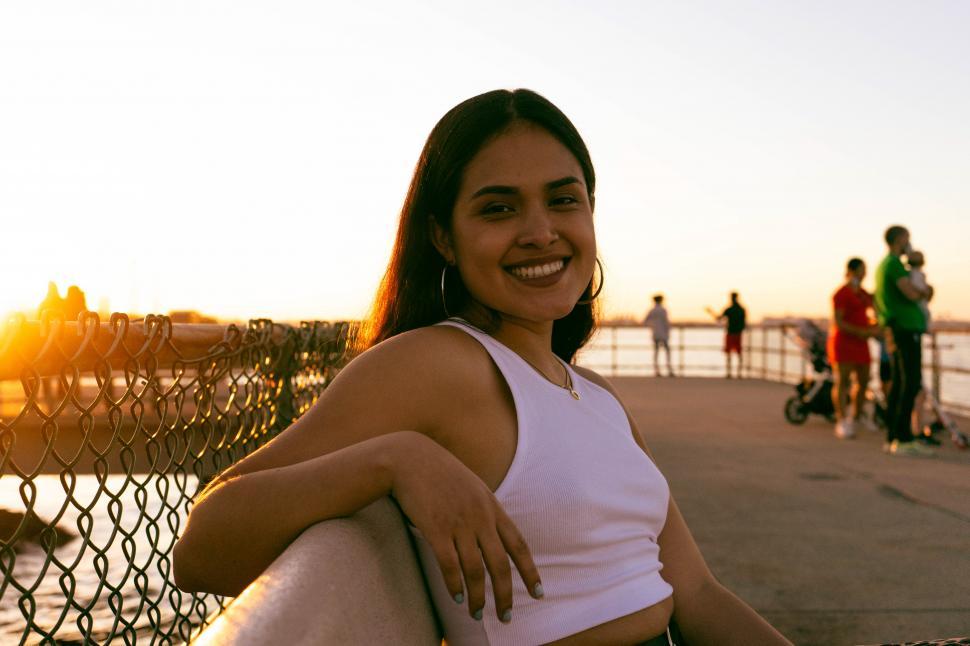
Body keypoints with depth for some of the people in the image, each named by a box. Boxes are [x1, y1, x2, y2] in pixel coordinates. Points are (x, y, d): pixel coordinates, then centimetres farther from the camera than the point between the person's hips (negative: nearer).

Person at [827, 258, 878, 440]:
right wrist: (861, 332, -22)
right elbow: (837, 322, -16)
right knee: (843, 381, -11)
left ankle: (856, 419, 19)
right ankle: (841, 422, -13)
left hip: (860, 342, 8)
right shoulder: (841, 294, -10)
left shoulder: (863, 293, 16)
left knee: (863, 381, 7)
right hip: (843, 341, -8)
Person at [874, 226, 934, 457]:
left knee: (899, 384, 8)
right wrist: (924, 292, 2)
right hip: (906, 328, -10)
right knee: (911, 383, -12)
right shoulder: (894, 263, -10)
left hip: (895, 331, 10)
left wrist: (922, 291, 10)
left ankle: (892, 438, 8)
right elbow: (912, 294, -19)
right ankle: (903, 439, -15)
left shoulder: (884, 264, 22)